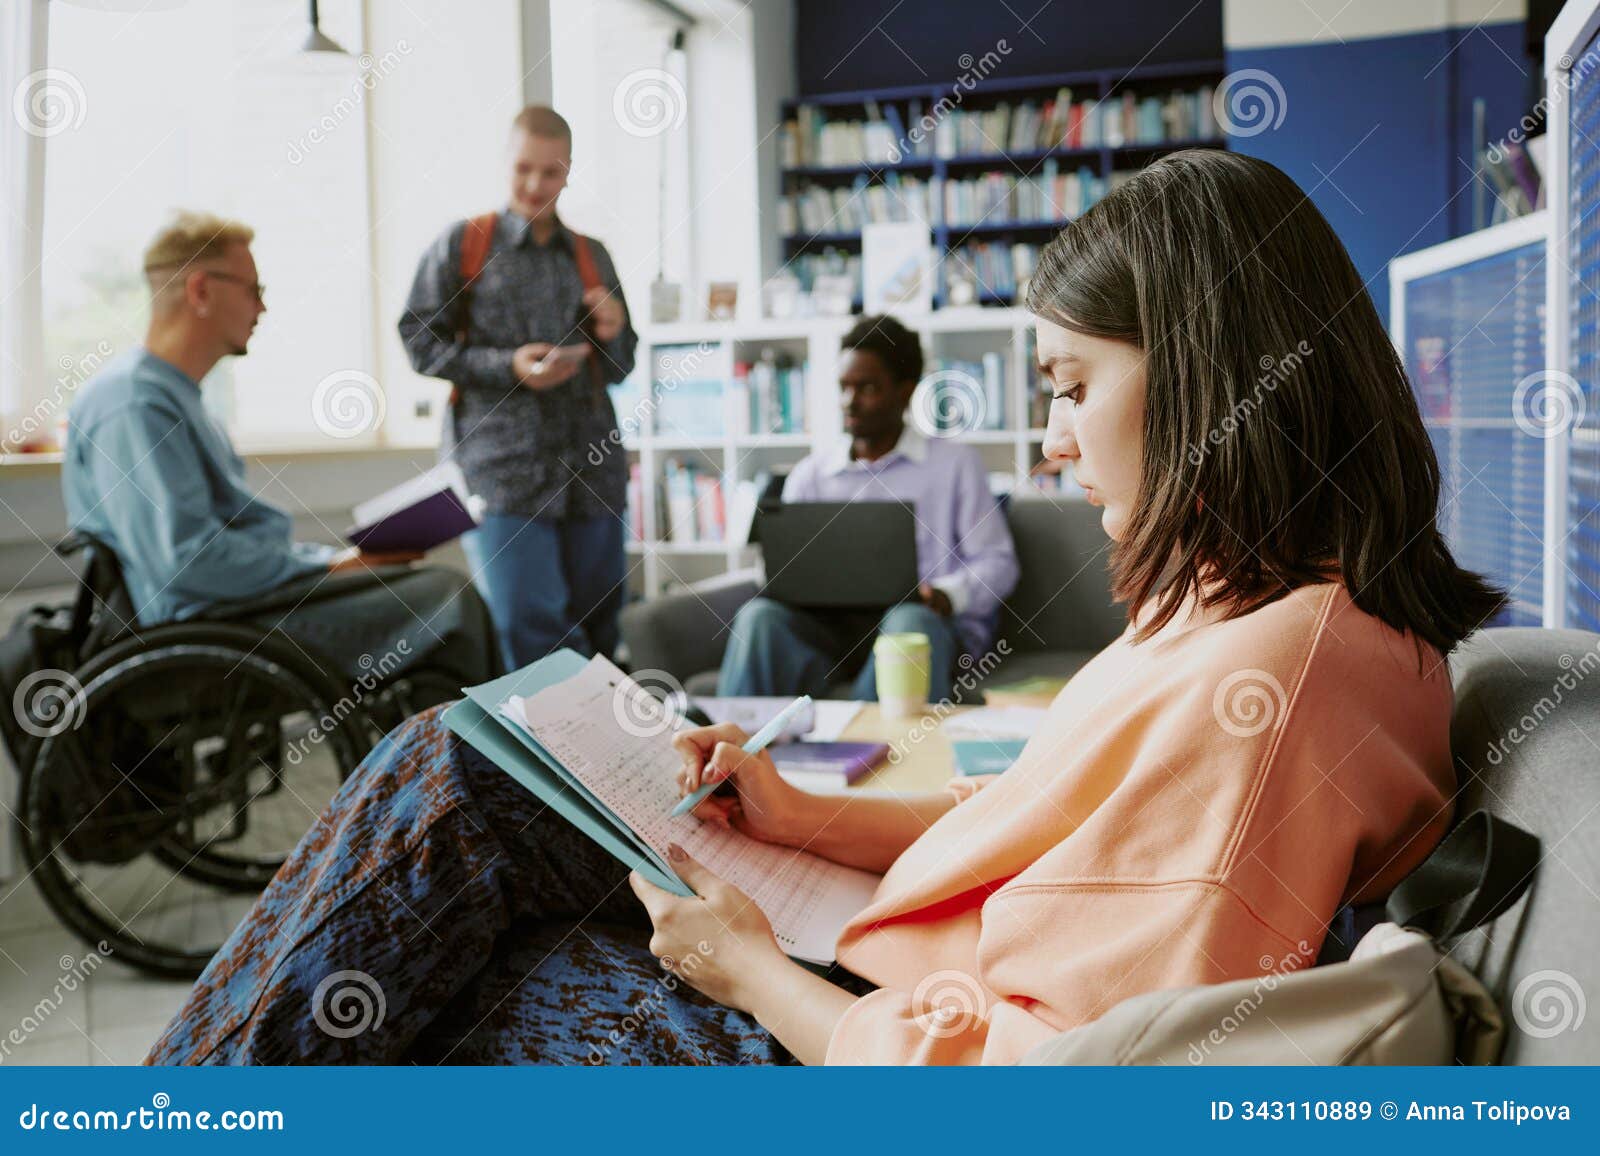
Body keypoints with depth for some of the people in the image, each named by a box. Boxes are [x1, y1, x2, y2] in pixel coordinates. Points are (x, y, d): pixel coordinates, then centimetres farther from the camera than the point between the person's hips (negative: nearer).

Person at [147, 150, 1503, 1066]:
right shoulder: (1251, 604, 4)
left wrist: (756, 974, -14)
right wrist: (801, 814, 5)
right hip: (862, 992, 9)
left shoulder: (1261, 679, -27)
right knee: (453, 774, 5)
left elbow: (1047, 1075, -27)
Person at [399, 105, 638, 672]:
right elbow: (420, 341, 0)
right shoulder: (461, 244, 6)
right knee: (529, 626, -9)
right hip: (502, 468, -4)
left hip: (591, 466, 4)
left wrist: (612, 334, -3)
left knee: (598, 627, 7)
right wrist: (509, 368, -12)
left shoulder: (593, 257, 17)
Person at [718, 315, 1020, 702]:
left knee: (913, 621, -39)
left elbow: (997, 561, 6)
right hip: (831, 624, 3)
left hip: (922, 618, -2)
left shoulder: (955, 463, 11)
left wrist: (949, 594, -15)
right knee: (760, 615, -29)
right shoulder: (810, 473, 19)